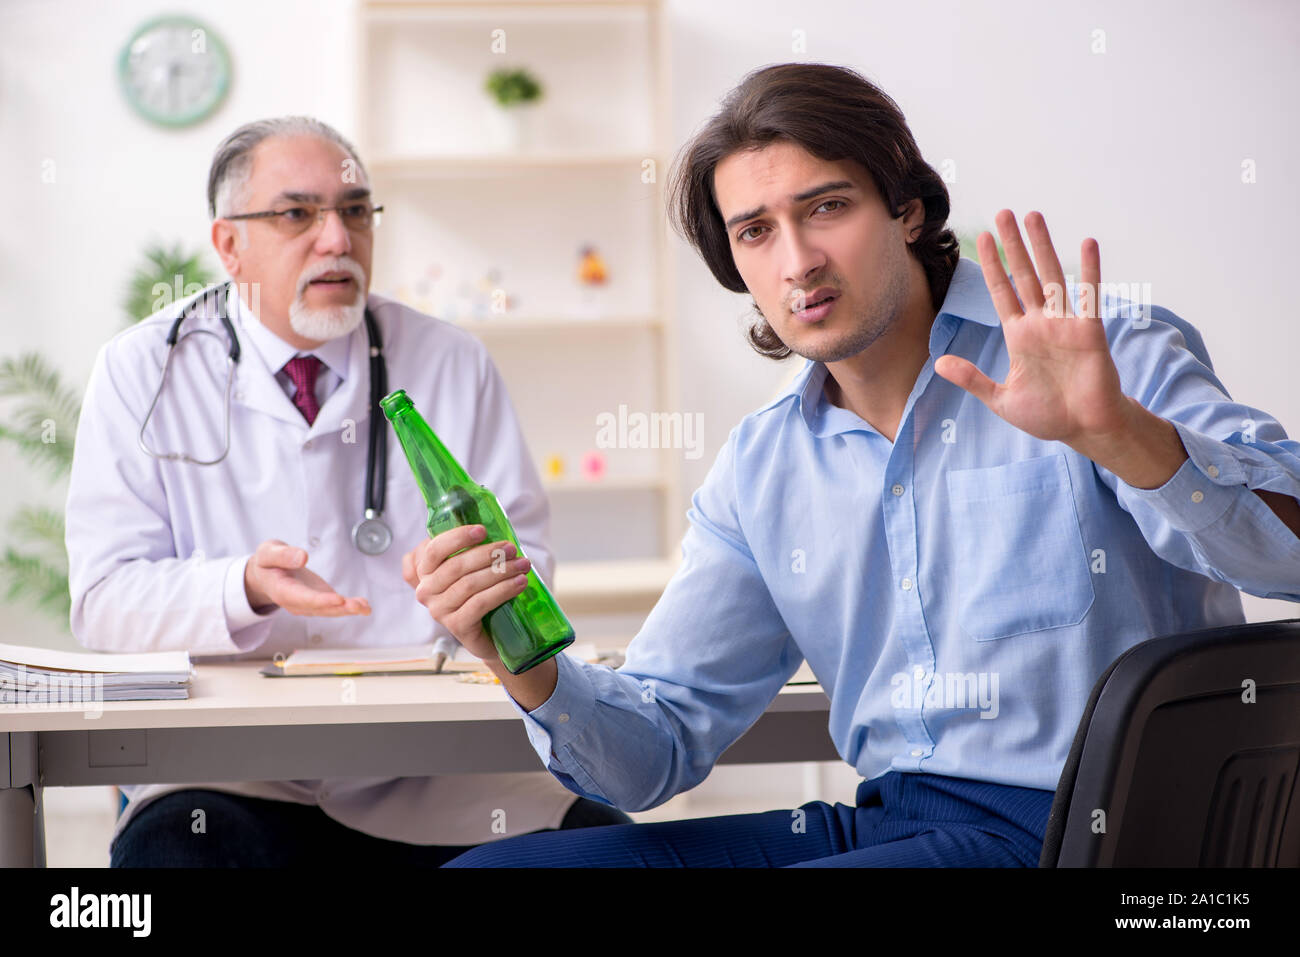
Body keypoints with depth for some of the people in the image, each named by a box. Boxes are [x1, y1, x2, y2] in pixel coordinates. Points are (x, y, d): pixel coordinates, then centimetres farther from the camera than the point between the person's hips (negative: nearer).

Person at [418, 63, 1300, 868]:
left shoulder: (1110, 358, -3)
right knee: (492, 867, -5)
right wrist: (530, 668, -8)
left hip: (1082, 828, -6)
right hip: (883, 821, 6)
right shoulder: (758, 473, 13)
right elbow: (659, 744, 13)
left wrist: (1119, 431, -32)